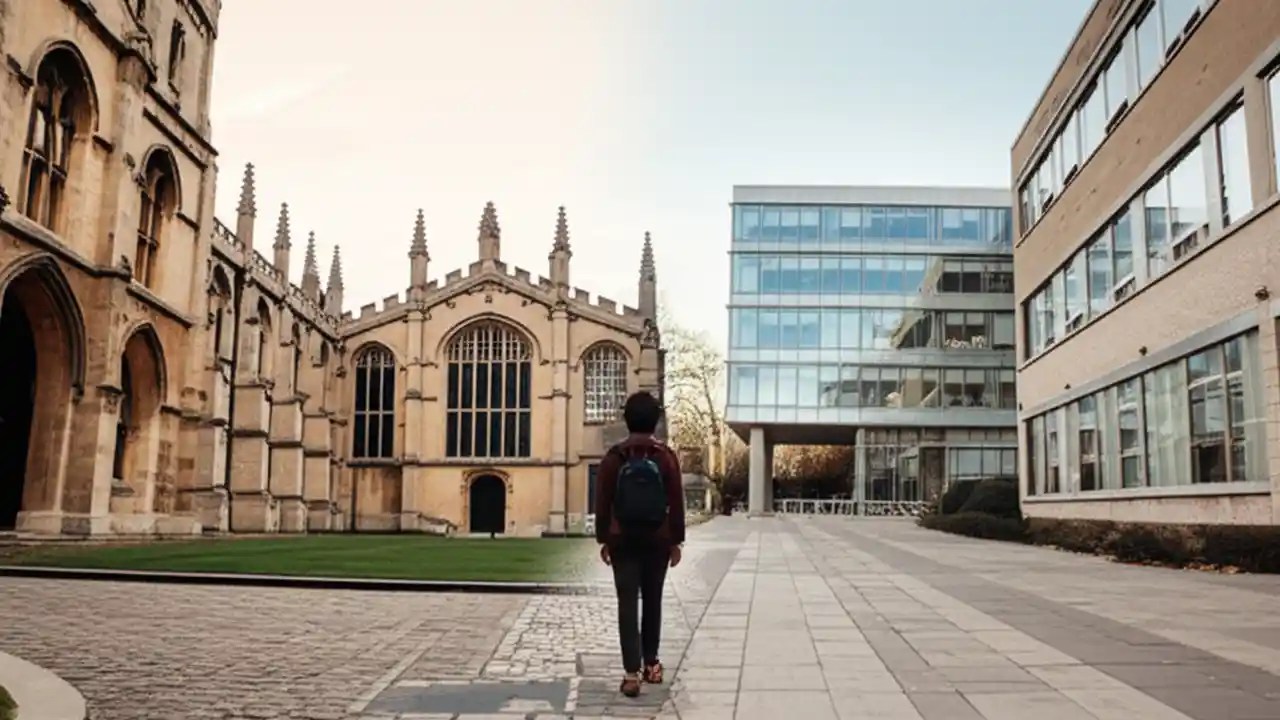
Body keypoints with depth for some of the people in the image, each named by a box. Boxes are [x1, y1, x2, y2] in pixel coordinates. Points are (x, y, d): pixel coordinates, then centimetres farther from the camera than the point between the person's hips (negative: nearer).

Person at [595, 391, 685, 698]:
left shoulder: (614, 457, -4)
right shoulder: (666, 456, -4)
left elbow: (602, 503, -2)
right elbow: (676, 503, -3)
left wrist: (604, 539, 7)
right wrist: (676, 541, 4)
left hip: (623, 541, -1)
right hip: (657, 541, 1)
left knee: (628, 605, -1)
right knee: (653, 602, 15)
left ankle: (632, 673, -6)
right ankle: (651, 664, 25)